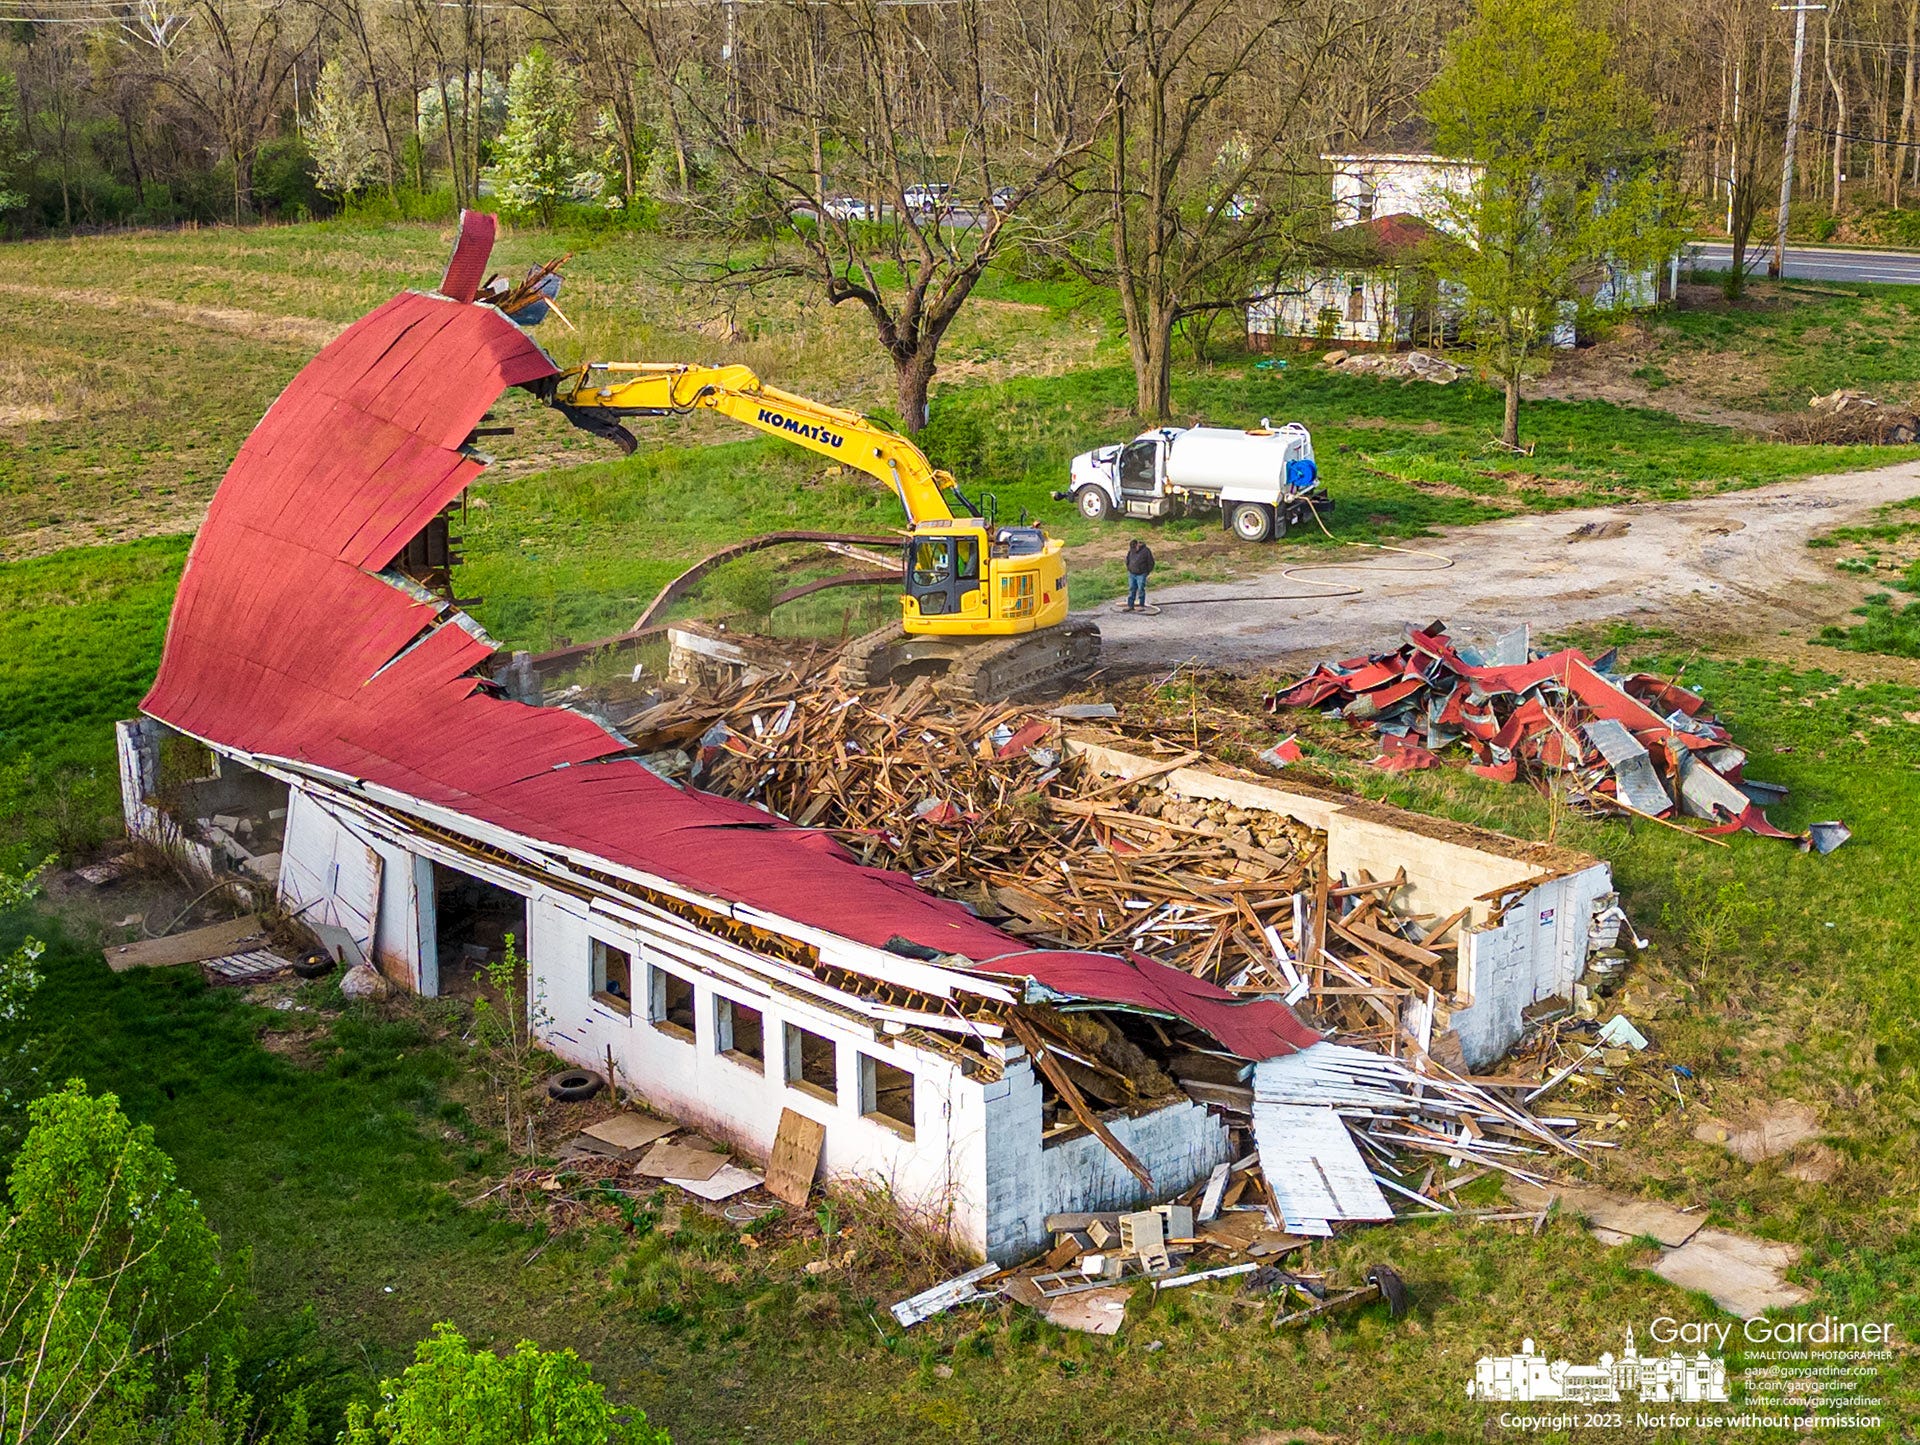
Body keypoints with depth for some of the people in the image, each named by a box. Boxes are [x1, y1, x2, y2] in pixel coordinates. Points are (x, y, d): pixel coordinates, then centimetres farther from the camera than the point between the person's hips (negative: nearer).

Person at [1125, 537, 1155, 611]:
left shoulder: (1146, 551, -13)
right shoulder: (1131, 551, 2)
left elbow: (1151, 563, -5)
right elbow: (1127, 560, 19)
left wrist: (1147, 572, -2)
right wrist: (1129, 569, 12)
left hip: (1141, 575, -5)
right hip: (1132, 574, 5)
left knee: (1141, 590, -2)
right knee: (1131, 590, 6)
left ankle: (1141, 606, 6)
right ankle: (1130, 605, 11)